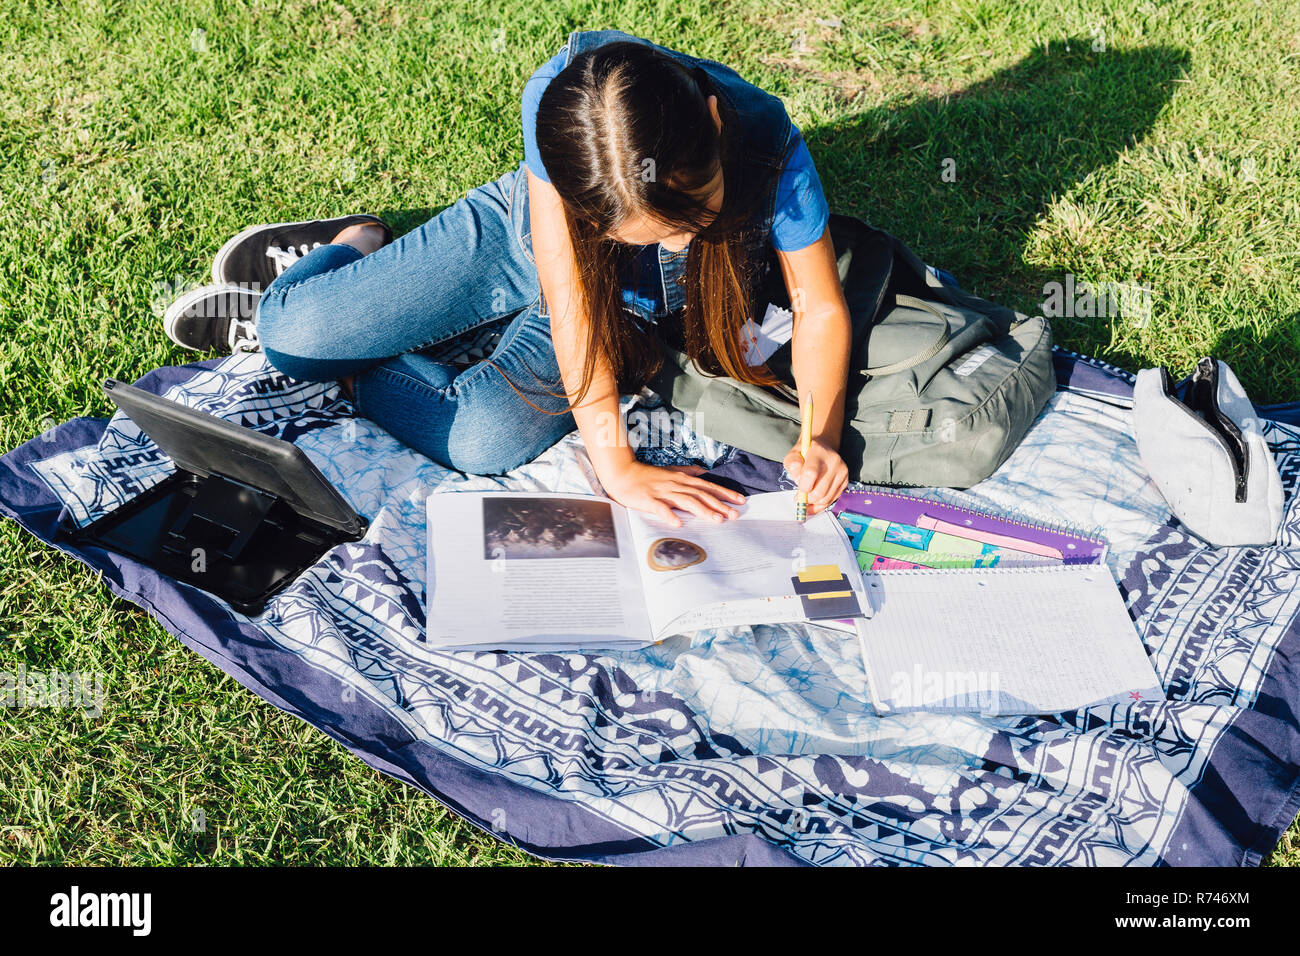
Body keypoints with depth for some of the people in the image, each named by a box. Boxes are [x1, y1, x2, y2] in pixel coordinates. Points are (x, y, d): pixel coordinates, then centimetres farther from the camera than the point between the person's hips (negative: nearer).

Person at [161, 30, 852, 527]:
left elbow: (820, 308, -21)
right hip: (519, 235, 0)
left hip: (627, 313, 1)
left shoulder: (768, 145, -35)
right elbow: (565, 293, -32)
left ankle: (347, 374, 7)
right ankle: (350, 248, 23)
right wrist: (614, 461, -35)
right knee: (292, 334, -13)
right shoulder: (559, 104, -36)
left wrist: (821, 434, -38)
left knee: (481, 444, -25)